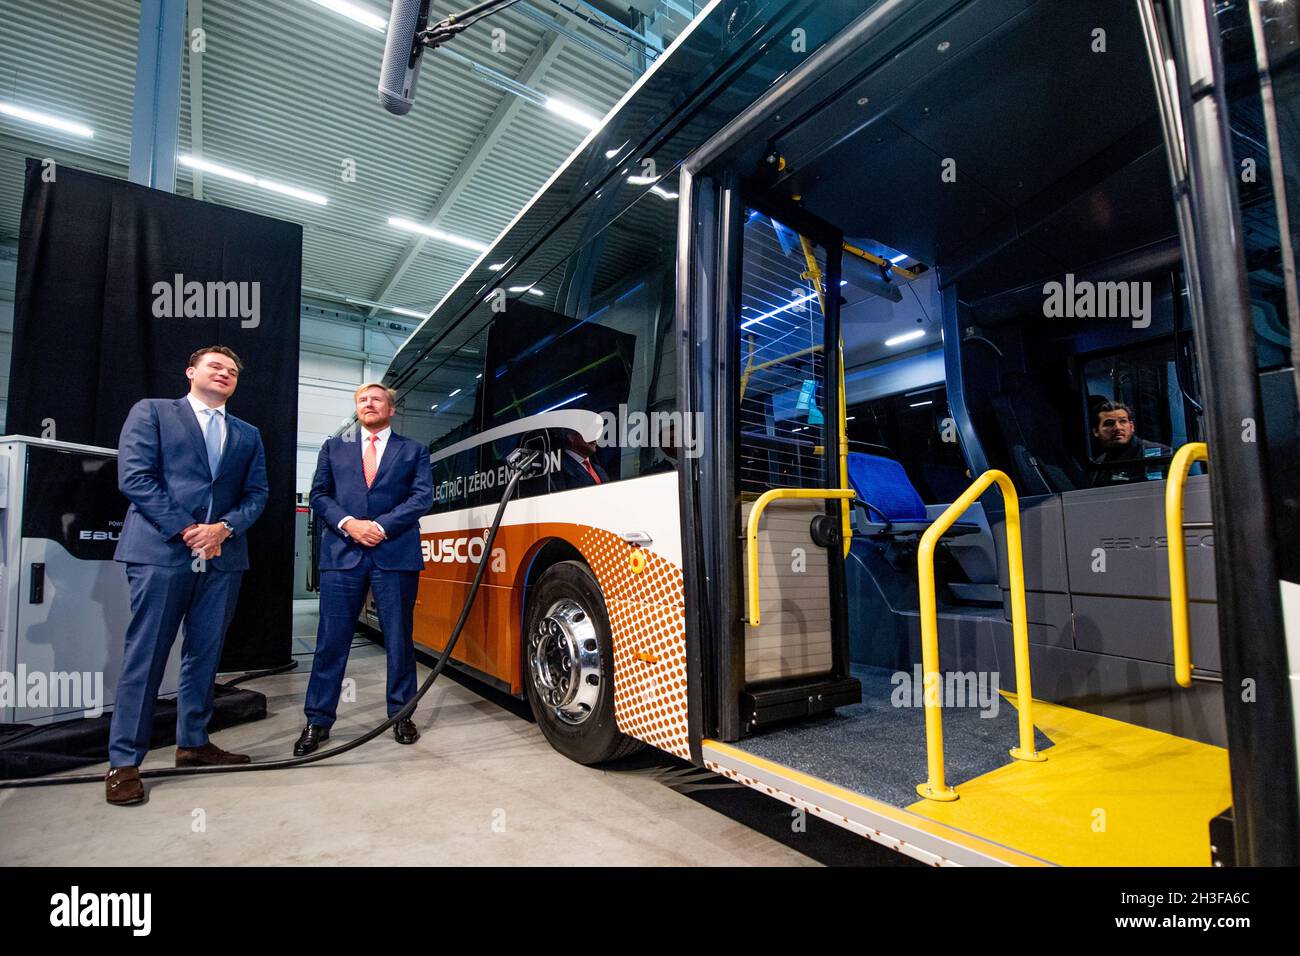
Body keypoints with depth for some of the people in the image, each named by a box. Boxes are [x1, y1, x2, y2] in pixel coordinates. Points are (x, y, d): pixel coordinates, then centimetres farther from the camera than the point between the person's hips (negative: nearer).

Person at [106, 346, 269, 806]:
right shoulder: (151, 411, 6)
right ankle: (124, 761, 9)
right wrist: (185, 530, -12)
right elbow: (134, 476, -5)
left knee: (205, 655, 10)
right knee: (145, 656, -1)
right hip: (161, 550, -4)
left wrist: (225, 527, -9)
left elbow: (256, 493, 10)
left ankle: (193, 743, 21)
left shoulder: (248, 434, 17)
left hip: (223, 557, 4)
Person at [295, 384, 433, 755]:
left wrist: (381, 526, -11)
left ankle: (401, 714, 18)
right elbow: (318, 494, 9)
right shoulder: (334, 447, 16)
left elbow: (423, 497, -1)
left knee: (399, 638, 5)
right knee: (331, 639, 4)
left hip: (395, 554, -1)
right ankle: (318, 720, 17)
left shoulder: (413, 450, 10)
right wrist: (348, 524, -9)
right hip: (341, 554, 1)